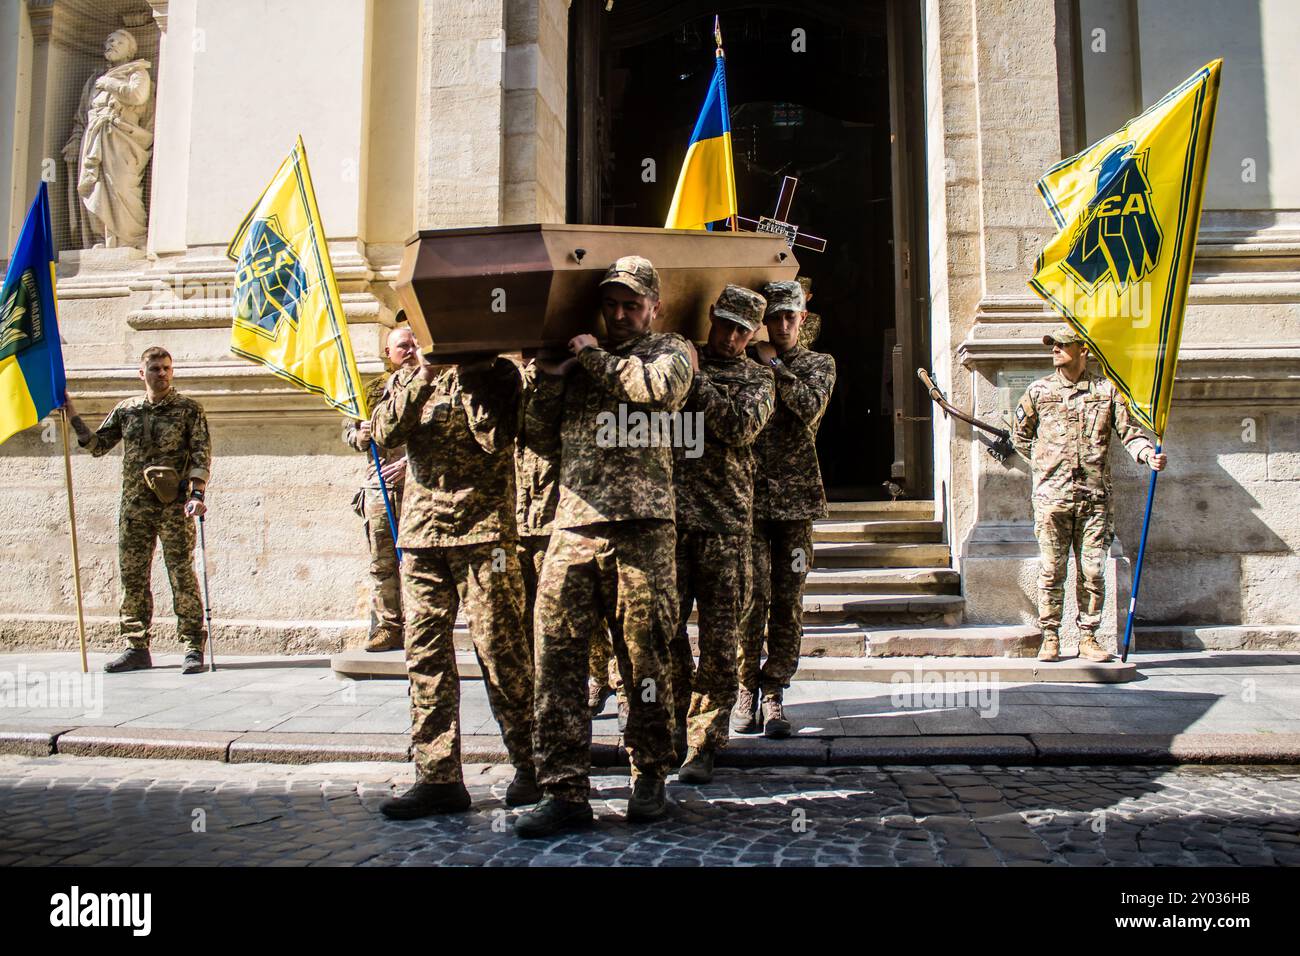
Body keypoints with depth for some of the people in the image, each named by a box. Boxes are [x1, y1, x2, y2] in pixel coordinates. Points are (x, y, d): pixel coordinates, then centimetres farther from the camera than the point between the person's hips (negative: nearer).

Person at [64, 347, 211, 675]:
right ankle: (137, 648, 16)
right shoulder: (126, 410, 13)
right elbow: (97, 445, 18)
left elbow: (201, 454, -5)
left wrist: (197, 494, -18)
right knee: (132, 577, 7)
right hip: (134, 506, 4)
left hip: (174, 506, -4)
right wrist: (72, 414, 11)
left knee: (182, 575, -5)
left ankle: (193, 649, -1)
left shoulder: (189, 409, 2)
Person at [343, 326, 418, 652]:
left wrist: (411, 462, -15)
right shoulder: (375, 389, 19)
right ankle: (387, 628, 11)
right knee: (382, 561, 4)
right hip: (378, 486, 4)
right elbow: (348, 432, 22)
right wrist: (362, 434, -1)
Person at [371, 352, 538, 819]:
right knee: (425, 654, 2)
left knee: (500, 649, -3)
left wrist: (467, 377, -10)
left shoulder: (497, 373, 6)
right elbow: (385, 433, -2)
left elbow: (496, 439, -9)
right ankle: (438, 777, 10)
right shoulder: (409, 380, 16)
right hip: (421, 532, 4)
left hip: (483, 529, -4)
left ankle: (531, 764, 11)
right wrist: (424, 376, -10)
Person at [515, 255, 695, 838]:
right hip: (574, 523, 4)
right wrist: (551, 375, 8)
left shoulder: (671, 350, 13)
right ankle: (565, 791, 3)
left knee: (643, 657, 3)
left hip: (641, 526, -3)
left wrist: (594, 357, -1)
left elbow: (663, 385, -12)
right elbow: (541, 436, 20)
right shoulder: (578, 362, 23)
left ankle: (650, 778, 20)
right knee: (557, 657, -3)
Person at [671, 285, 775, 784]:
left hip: (725, 520, 0)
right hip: (671, 513, 1)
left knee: (719, 640, 0)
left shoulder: (757, 377, 11)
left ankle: (703, 746, 10)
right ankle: (678, 722, 22)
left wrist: (697, 379, -8)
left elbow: (741, 425, -8)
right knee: (666, 629, 1)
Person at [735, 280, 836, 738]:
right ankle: (745, 690, 7)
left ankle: (774, 692, 12)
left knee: (787, 602, 3)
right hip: (750, 495, -1)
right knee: (752, 598, -7)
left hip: (796, 498, 1)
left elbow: (810, 407, -9)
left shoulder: (819, 364, 12)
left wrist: (774, 364, -7)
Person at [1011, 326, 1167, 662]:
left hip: (1094, 495, 0)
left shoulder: (1107, 390, 8)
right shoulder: (1038, 391, 9)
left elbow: (1128, 431, 5)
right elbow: (1019, 436, 20)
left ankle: (1088, 638, 12)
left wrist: (1148, 453, -14)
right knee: (1051, 570, 0)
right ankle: (1050, 637, 9)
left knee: (1093, 572, 3)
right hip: (1051, 496, 0)